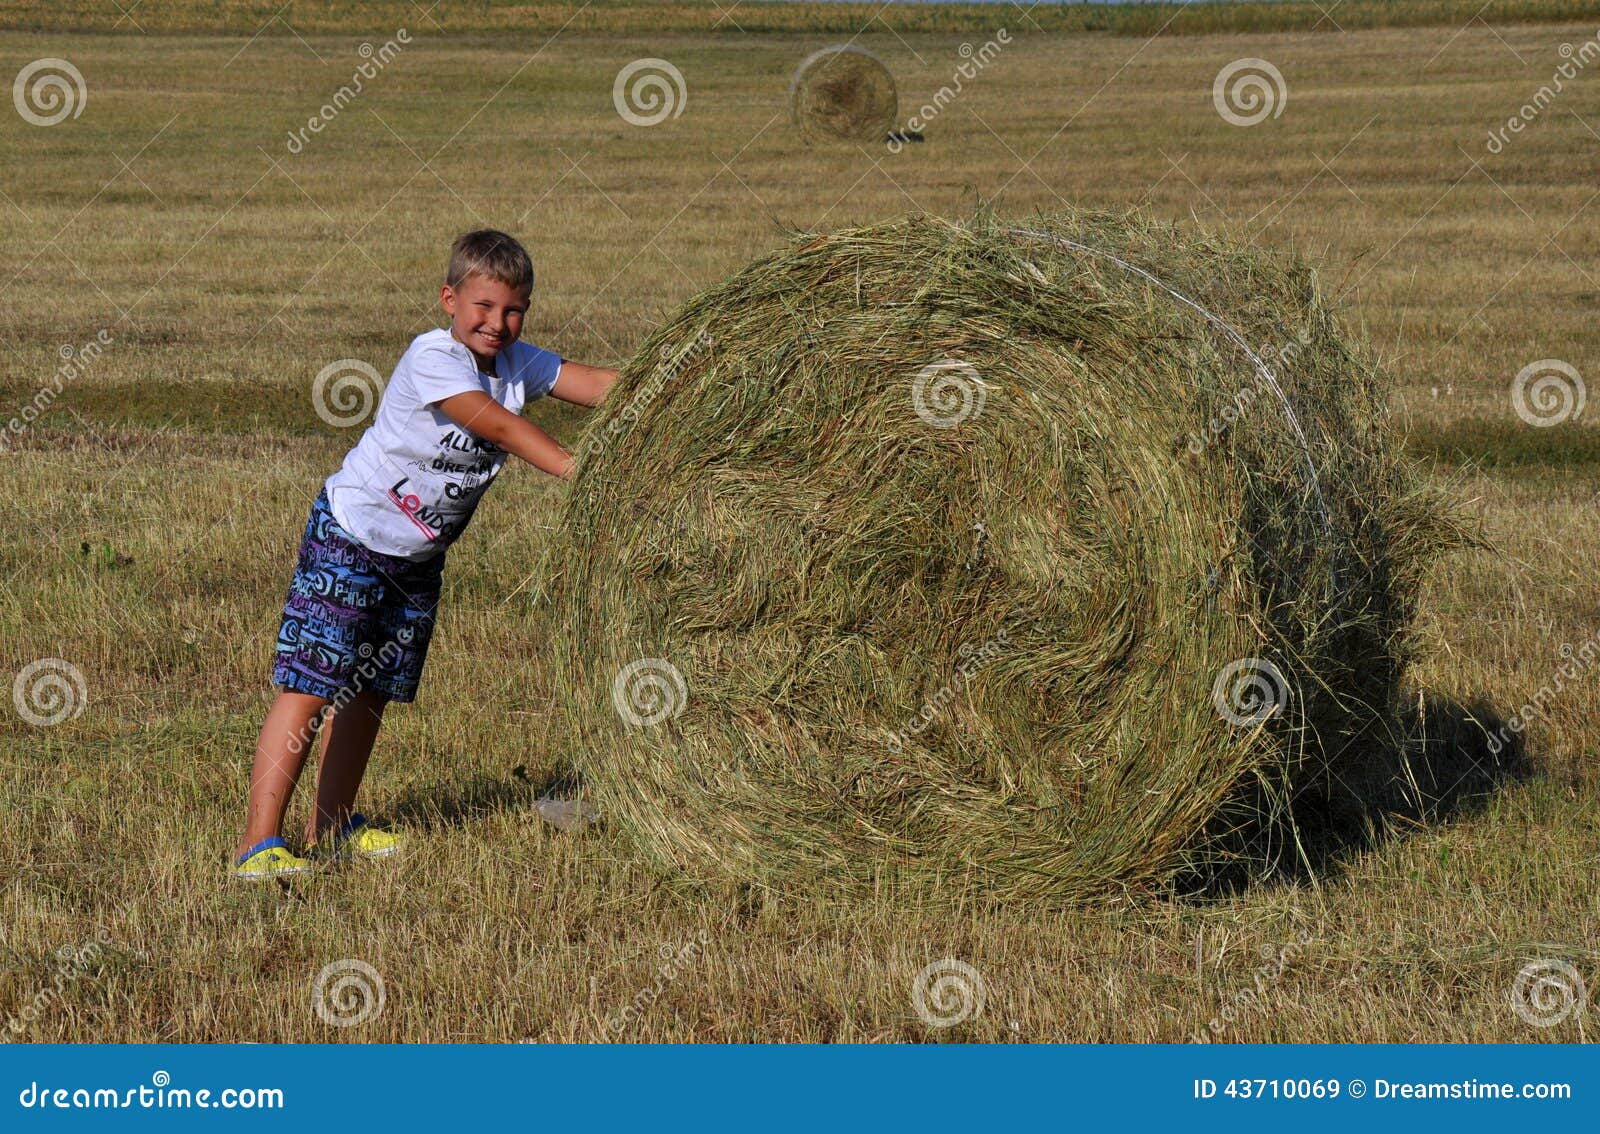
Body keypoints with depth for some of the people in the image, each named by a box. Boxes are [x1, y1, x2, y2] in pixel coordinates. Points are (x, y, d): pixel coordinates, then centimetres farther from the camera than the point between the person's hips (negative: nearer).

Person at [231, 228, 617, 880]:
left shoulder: (519, 364, 0)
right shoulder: (432, 357, -22)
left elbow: (607, 386, -5)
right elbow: (497, 424, -33)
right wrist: (575, 470, -40)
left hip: (419, 558, 8)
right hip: (350, 538, -8)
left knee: (370, 690, 15)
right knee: (310, 683, -13)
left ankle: (331, 828, 30)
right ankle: (258, 844, -17)